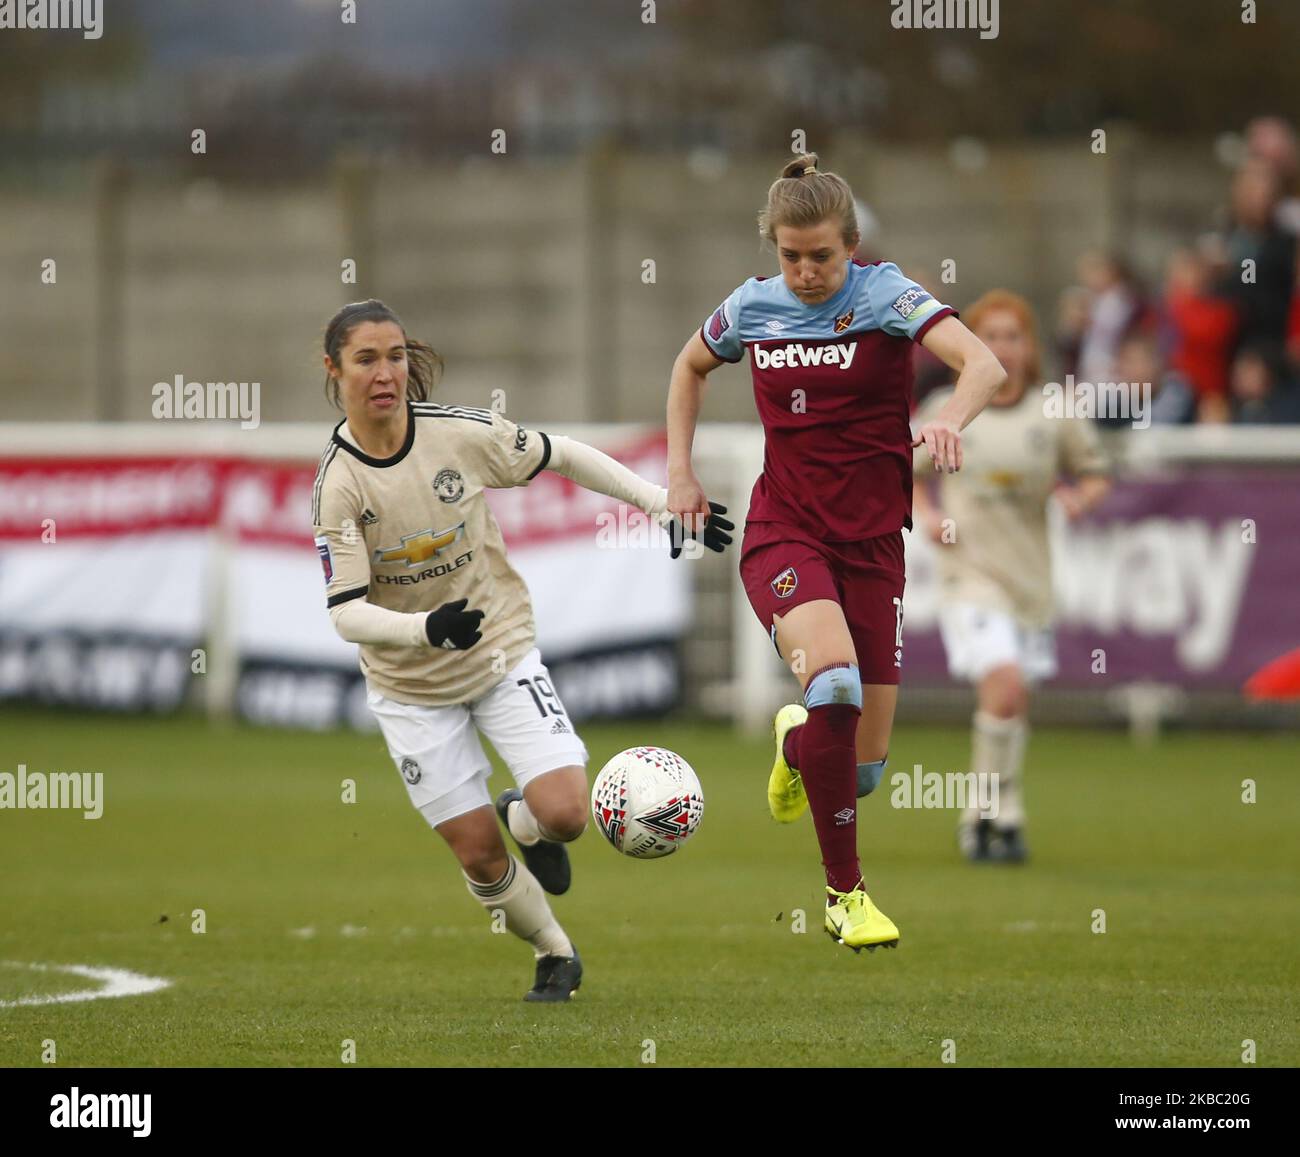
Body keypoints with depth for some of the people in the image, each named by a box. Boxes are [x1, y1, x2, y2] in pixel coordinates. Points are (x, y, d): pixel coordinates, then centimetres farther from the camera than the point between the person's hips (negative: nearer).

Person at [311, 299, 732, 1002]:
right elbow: (346, 612, -23)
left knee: (564, 815, -17)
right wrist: (426, 628, -41)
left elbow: (561, 458, 1)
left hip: (501, 651, 1)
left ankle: (524, 820, 20)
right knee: (477, 855, 0)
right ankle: (554, 954, 27)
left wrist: (661, 502, 1)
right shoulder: (337, 482, -19)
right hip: (412, 687, -1)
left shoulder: (459, 432, -15)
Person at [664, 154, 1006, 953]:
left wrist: (952, 419, -46)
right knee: (834, 681, -31)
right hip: (784, 533, 0)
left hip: (871, 541, 0)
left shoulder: (885, 296, -8)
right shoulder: (753, 308, 2)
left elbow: (984, 364, -25)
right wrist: (680, 470, 14)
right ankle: (845, 892, -16)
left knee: (865, 765, 0)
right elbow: (690, 368, 25)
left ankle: (796, 743, 41)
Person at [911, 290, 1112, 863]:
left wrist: (1081, 498, -10)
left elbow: (1097, 473, 12)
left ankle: (1002, 821, 26)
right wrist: (926, 514, -2)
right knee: (1004, 684, -21)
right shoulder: (945, 413, -1)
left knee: (1013, 702, 9)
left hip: (1030, 574, 3)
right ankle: (992, 809, -7)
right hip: (969, 573, -3)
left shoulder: (1055, 418, 0)